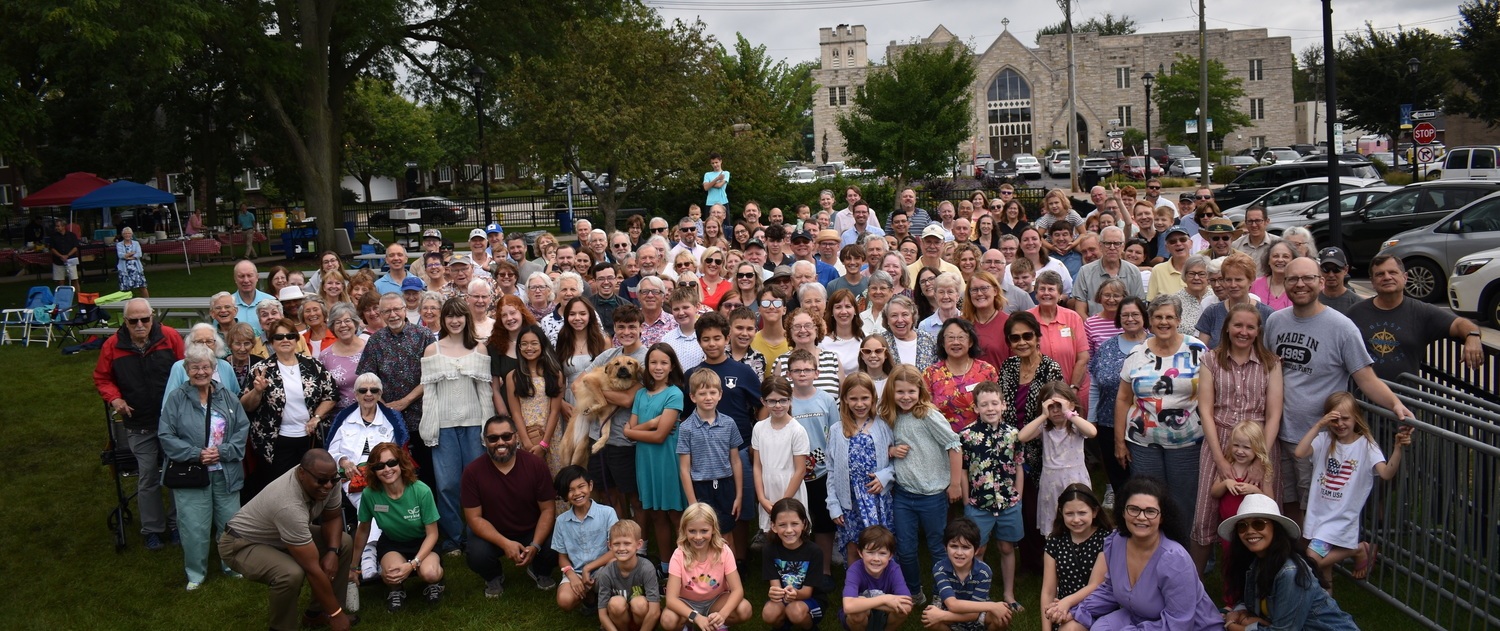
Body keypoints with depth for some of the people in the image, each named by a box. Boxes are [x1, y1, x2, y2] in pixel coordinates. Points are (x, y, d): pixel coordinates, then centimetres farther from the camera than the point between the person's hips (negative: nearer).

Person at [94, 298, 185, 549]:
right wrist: (114, 398, -8)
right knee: (147, 478, 7)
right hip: (139, 426, 1)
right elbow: (102, 378, 9)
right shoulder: (113, 345, -5)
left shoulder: (170, 337, -9)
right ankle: (152, 529, 20)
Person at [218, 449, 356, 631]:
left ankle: (318, 612, 12)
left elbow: (333, 517, 1)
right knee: (292, 574, -35)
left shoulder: (327, 480, -19)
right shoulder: (289, 506, -40)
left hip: (279, 537, 9)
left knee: (344, 543, -1)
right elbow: (312, 568, -36)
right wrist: (336, 614, -29)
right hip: (242, 544, -9)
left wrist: (333, 552, -18)